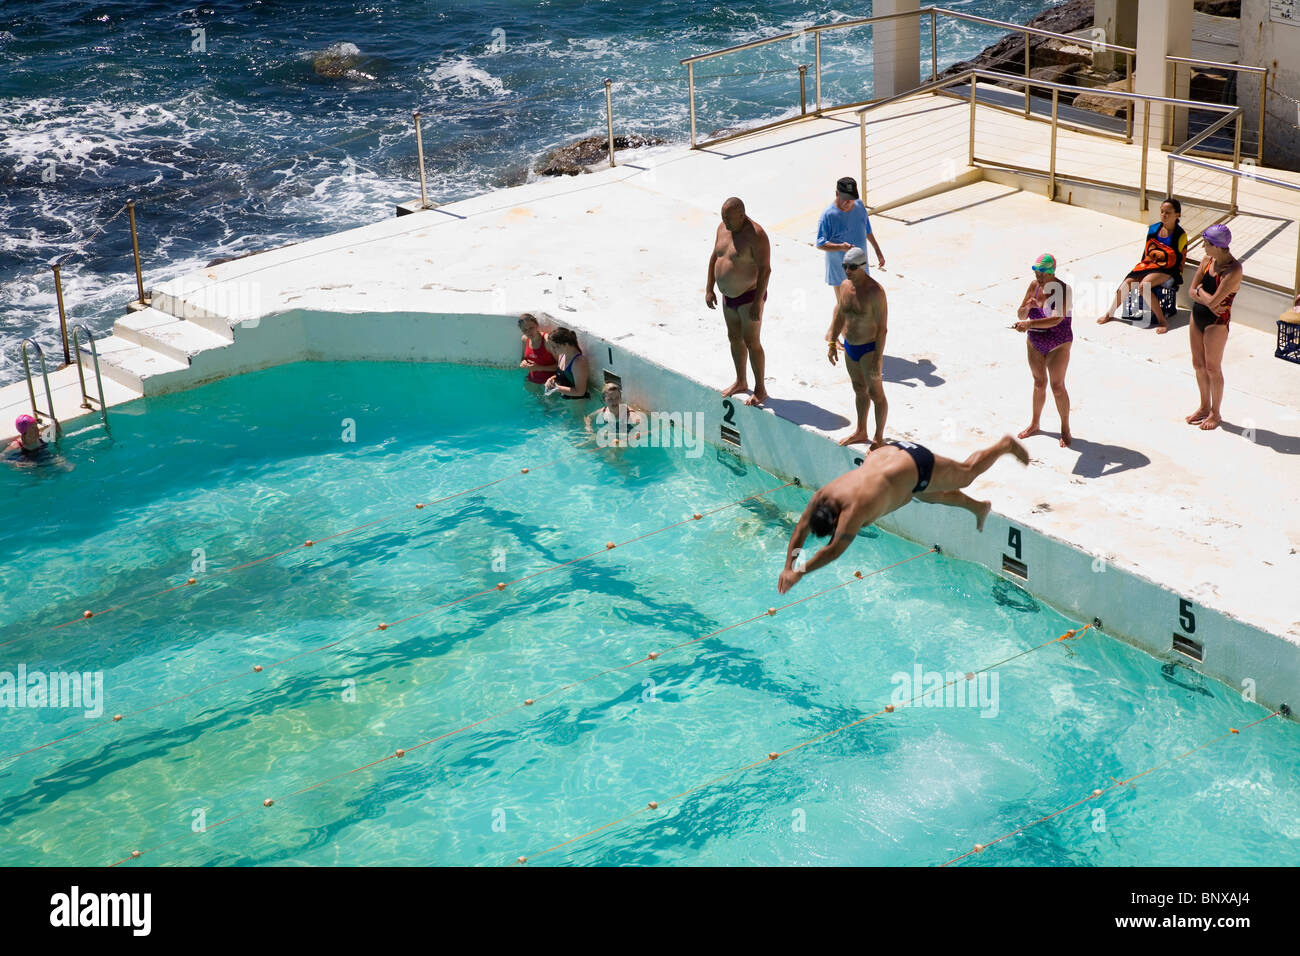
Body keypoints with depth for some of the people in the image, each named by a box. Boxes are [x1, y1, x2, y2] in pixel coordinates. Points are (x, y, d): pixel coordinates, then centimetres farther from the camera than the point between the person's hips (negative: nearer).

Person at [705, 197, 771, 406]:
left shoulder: (755, 235, -24)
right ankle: (741, 382, 33)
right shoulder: (723, 228, 1)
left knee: (751, 342, -3)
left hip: (749, 296, -8)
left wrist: (757, 302, -25)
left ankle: (760, 390, 8)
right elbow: (714, 257, 12)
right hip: (729, 295, 8)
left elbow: (765, 269, -24)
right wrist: (709, 289, 9)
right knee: (734, 338, 17)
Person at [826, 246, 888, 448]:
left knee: (876, 394, 3)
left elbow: (882, 328, -21)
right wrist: (832, 343, 11)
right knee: (859, 390, 21)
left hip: (869, 349, -7)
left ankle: (879, 439, 14)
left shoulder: (875, 291, -22)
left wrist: (878, 359, -23)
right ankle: (861, 432, 35)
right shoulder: (844, 286, 0)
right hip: (849, 348, 7)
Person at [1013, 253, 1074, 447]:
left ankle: (1065, 429, 12)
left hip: (1058, 345, -5)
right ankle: (1034, 424, 32)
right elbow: (1020, 315, 0)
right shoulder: (1034, 285, -4)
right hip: (1035, 343, 5)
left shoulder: (1062, 289, -21)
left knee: (1057, 386, -2)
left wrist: (1030, 323, -46)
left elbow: (1057, 319, -35)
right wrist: (1027, 307, -23)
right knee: (1039, 383, 18)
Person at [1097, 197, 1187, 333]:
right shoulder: (1153, 229, 5)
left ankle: (1162, 321, -28)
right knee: (1127, 282, -17)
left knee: (1143, 286, -32)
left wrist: (1176, 279, -2)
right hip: (1147, 265, 6)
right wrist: (1141, 266, 17)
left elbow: (1181, 259, -2)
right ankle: (1110, 313, 2)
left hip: (1166, 270, -6)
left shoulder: (1180, 235, -9)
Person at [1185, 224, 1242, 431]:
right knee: (1198, 364, 16)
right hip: (1197, 315, 7)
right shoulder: (1207, 259, -1)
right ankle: (1204, 407, 33)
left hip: (1217, 321, -7)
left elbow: (1214, 300, -26)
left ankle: (1215, 414, 18)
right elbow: (1192, 292, 0)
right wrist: (1207, 301, -17)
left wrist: (1201, 291, -8)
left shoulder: (1234, 270, -22)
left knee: (1212, 368, 3)